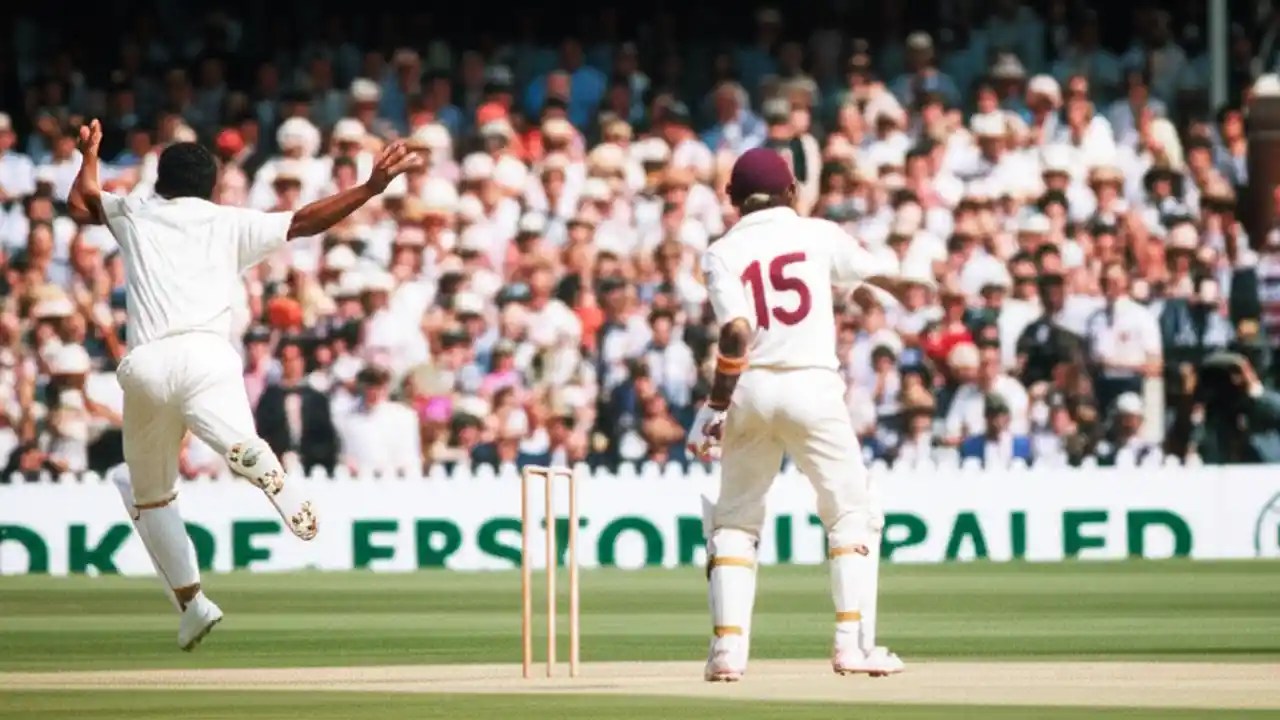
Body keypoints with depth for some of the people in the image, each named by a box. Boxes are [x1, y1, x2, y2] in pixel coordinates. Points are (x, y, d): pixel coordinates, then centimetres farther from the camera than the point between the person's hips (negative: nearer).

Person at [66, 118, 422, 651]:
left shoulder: (137, 213, 27)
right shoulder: (231, 223, 22)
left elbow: (80, 204, 46)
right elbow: (306, 222, 16)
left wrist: (90, 155, 61)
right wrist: (372, 187, 18)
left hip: (145, 366, 1)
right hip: (207, 357, -1)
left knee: (151, 497, 20)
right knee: (239, 444, -28)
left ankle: (190, 602, 11)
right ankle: (267, 473, -65)